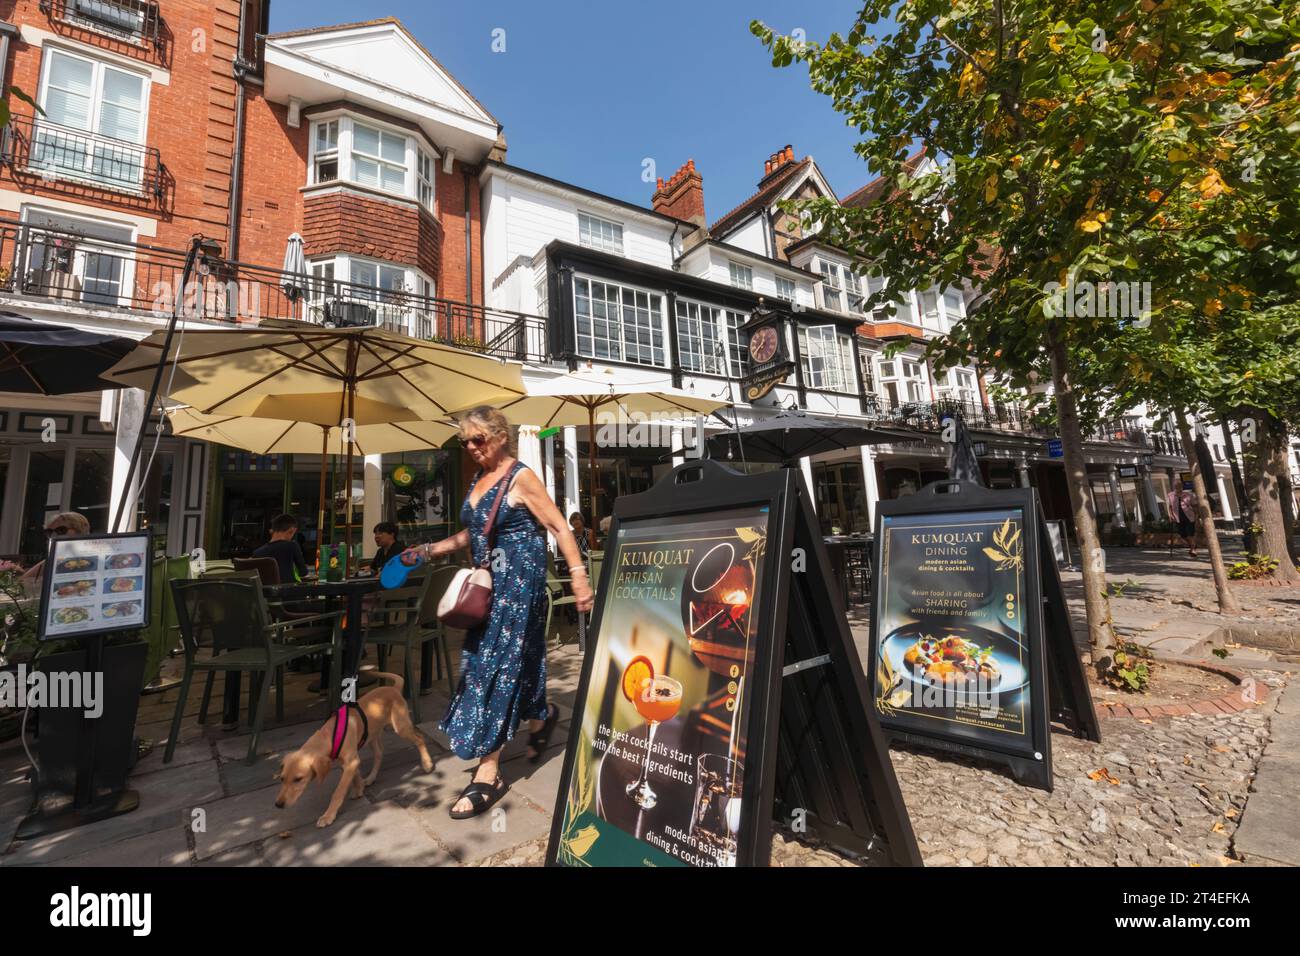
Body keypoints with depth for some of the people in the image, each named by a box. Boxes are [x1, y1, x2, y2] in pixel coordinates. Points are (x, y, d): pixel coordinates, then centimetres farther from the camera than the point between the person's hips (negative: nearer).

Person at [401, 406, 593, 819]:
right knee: (482, 662, 15)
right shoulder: (479, 478, 11)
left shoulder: (521, 477, -12)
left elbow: (559, 527, -14)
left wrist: (579, 577, -21)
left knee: (499, 664, -5)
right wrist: (427, 550, 14)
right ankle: (540, 717, 39)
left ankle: (488, 774, 7)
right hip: (486, 585, 8)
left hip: (518, 582, -8)